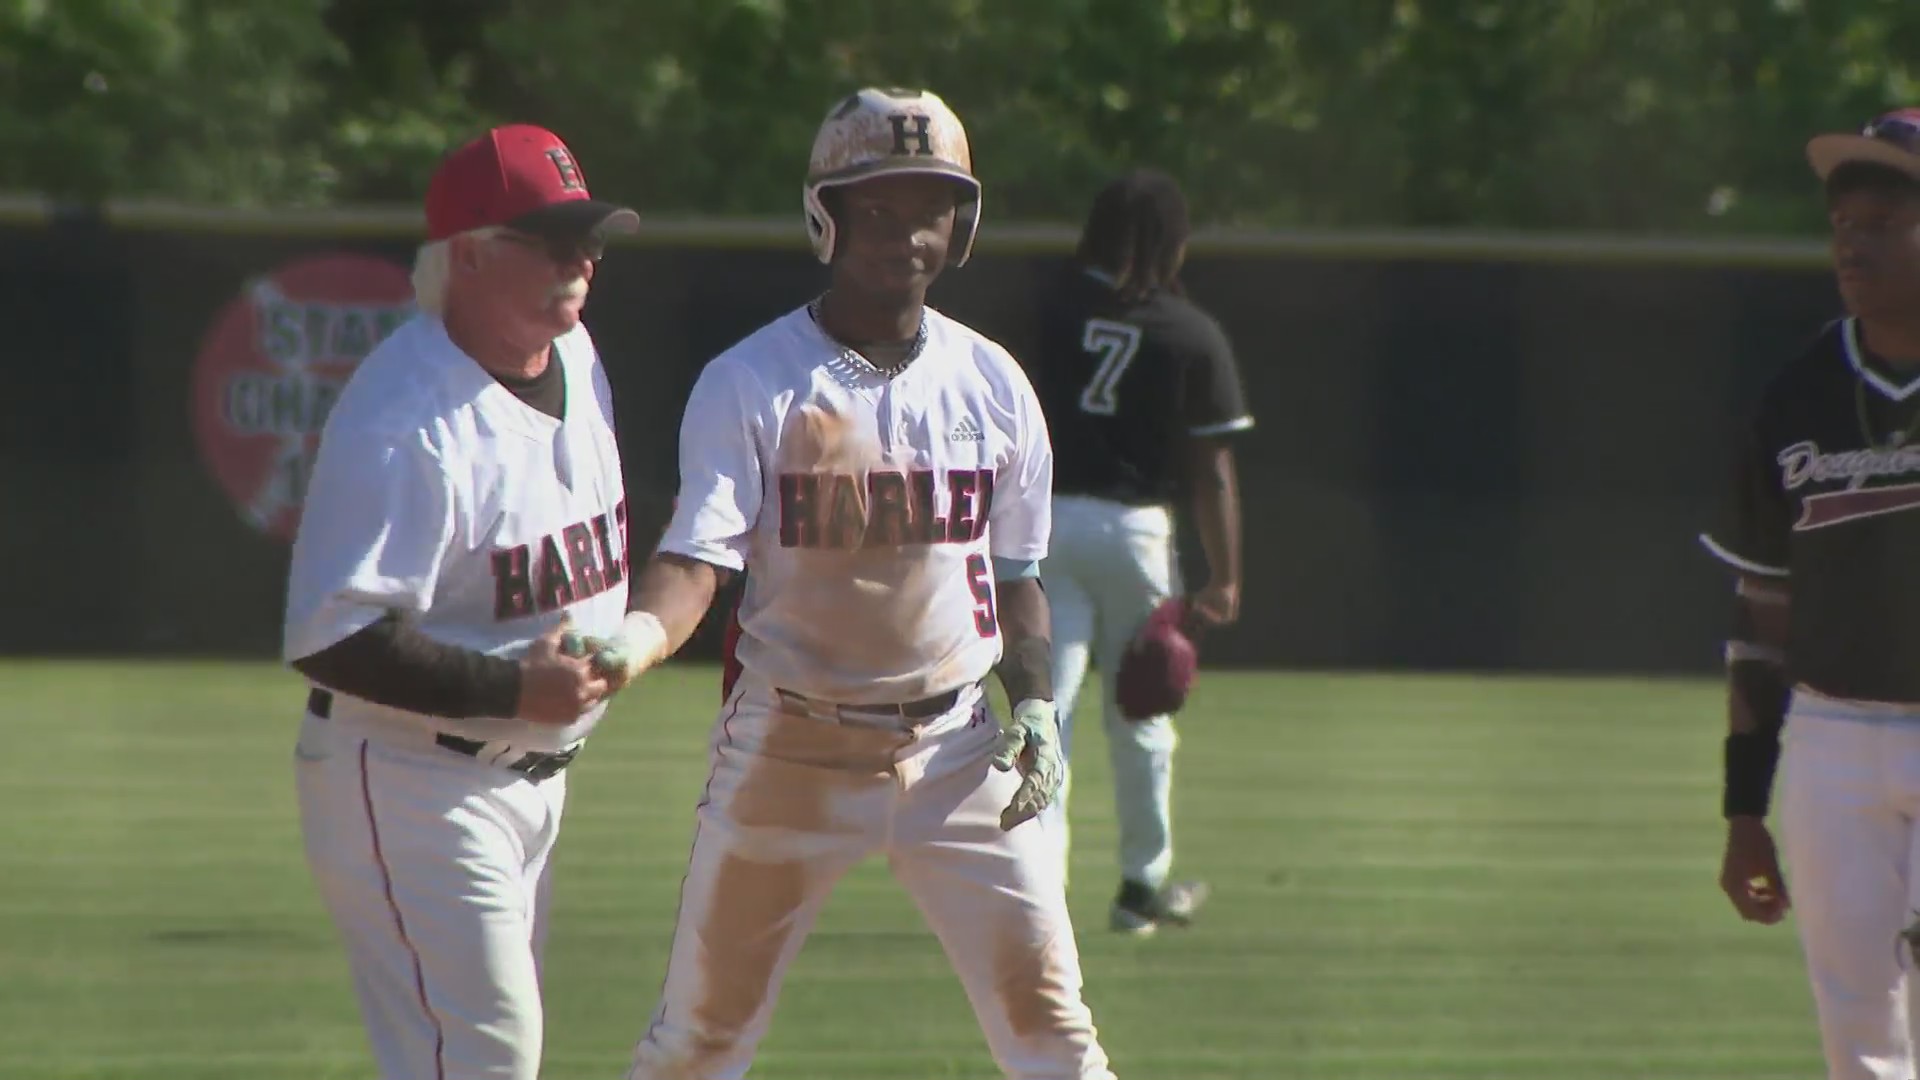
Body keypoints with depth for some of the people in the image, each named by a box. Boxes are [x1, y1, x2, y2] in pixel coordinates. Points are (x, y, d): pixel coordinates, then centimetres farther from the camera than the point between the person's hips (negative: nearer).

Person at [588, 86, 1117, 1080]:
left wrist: (1035, 704, -2)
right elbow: (696, 558, -17)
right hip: (789, 753, -2)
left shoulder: (993, 385, 5)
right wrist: (630, 646, -38)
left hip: (953, 748, 2)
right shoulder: (747, 385, -7)